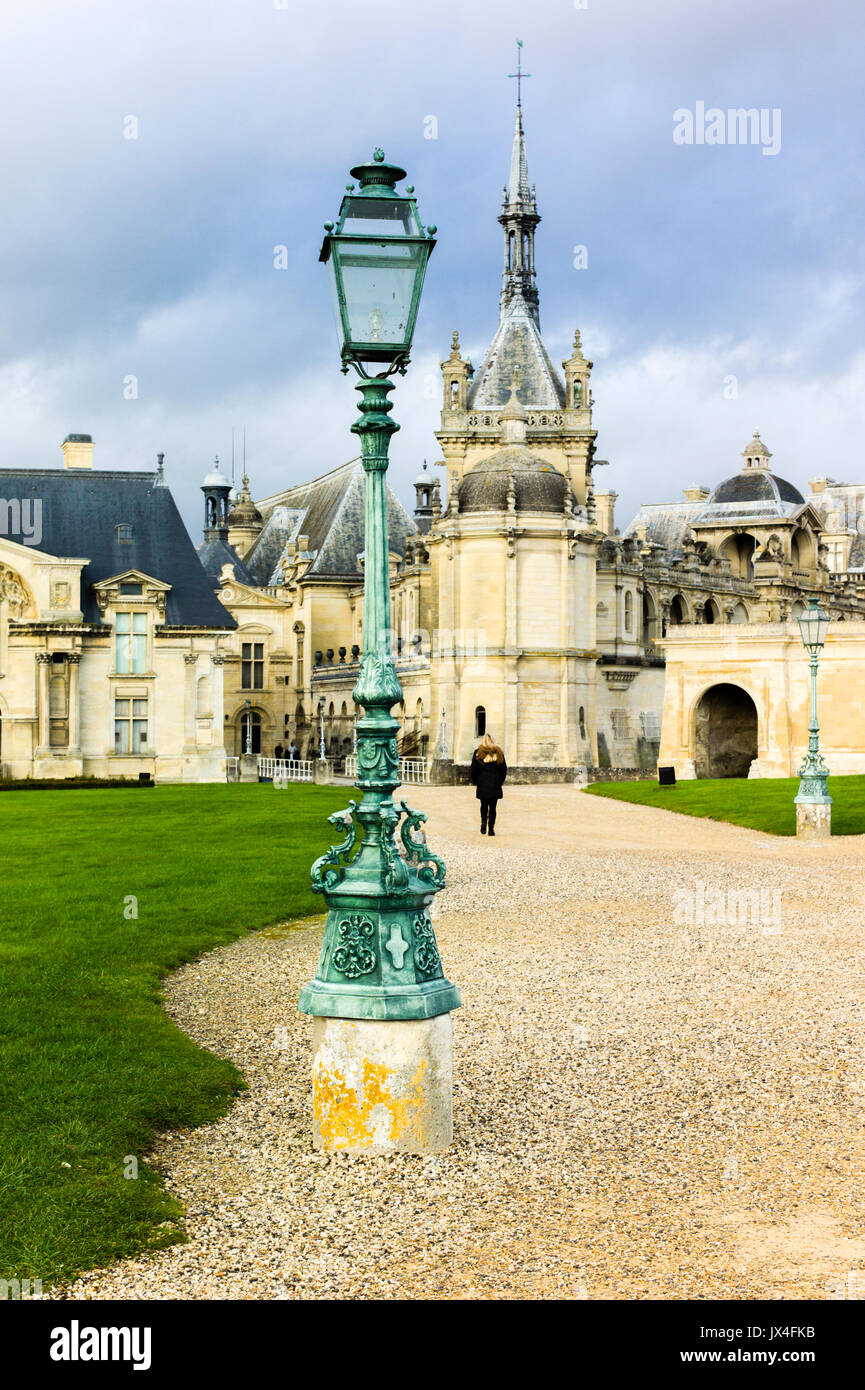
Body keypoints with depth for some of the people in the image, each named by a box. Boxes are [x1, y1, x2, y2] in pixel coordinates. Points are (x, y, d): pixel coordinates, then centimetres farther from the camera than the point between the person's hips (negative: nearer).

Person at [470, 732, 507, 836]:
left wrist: (474, 783, 11)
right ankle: (491, 829, 1)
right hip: (495, 785, 0)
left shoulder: (478, 753, -1)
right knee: (492, 807, 3)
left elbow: (473, 770, 0)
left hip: (482, 785, 0)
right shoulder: (498, 753, 3)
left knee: (484, 805, 15)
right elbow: (504, 769, 7)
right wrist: (500, 782, 17)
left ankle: (483, 821, -7)